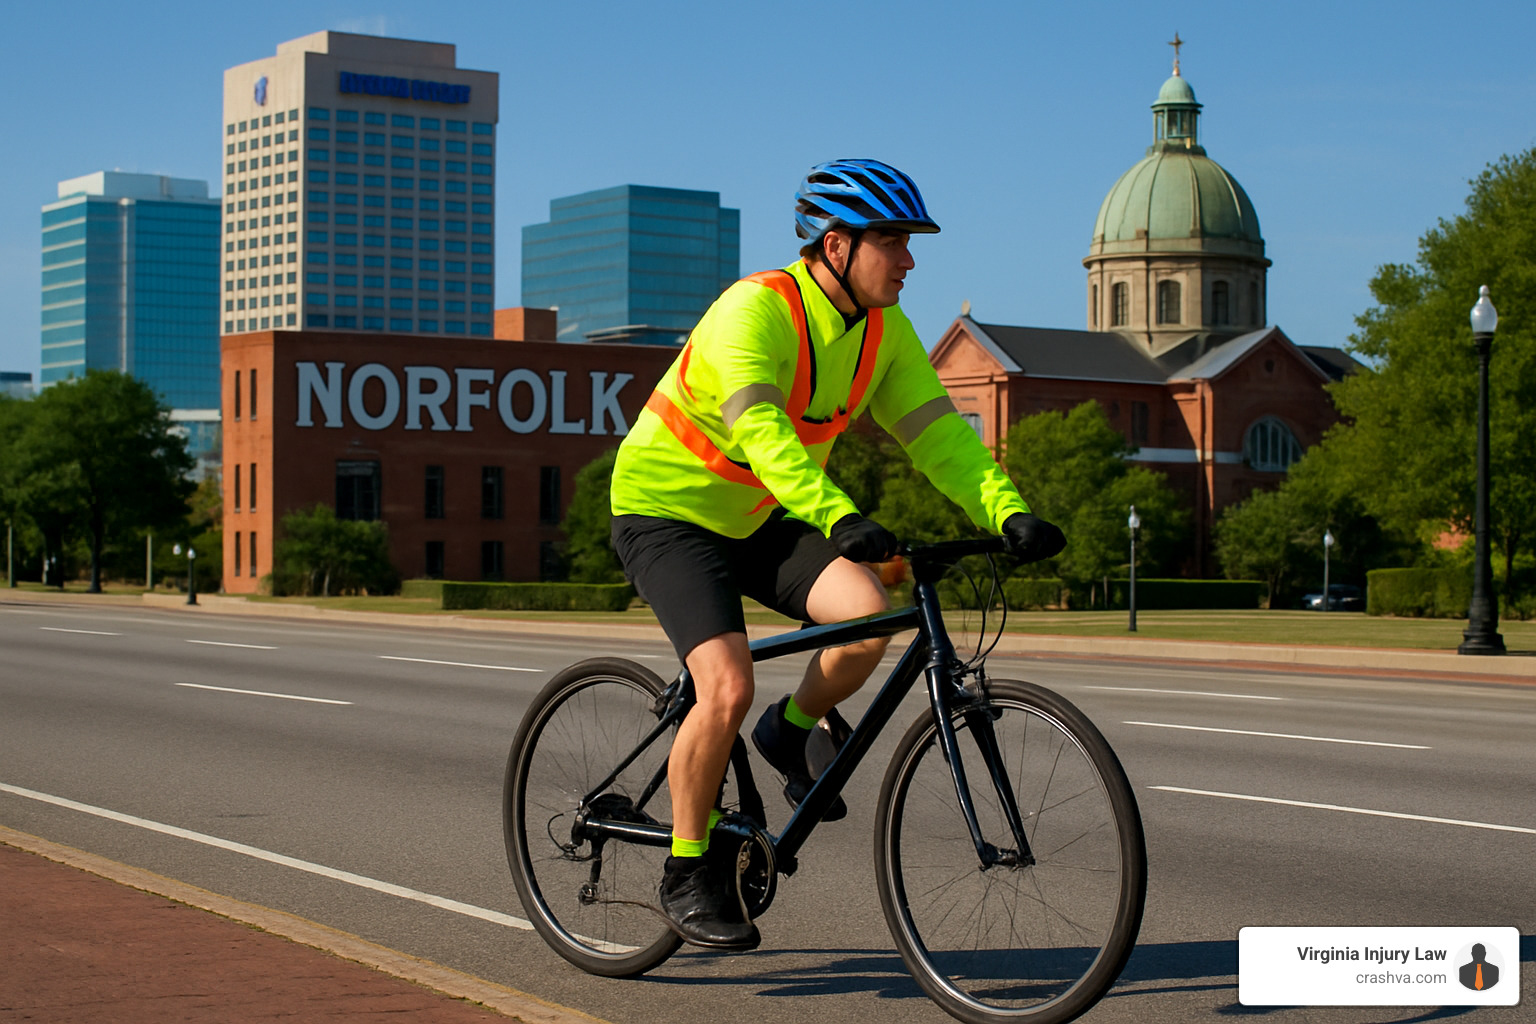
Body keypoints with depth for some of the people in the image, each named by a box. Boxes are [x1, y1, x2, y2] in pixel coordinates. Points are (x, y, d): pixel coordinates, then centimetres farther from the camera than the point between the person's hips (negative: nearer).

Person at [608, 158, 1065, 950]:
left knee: (867, 618, -21)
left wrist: (1009, 513, -25)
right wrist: (837, 518, -56)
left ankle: (790, 732, 8)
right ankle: (688, 872, -3)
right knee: (729, 687, -24)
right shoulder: (756, 311, -27)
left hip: (761, 521, 6)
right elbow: (759, 430, -42)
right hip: (669, 512, -6)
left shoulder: (885, 330, -4)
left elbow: (935, 430, -9)